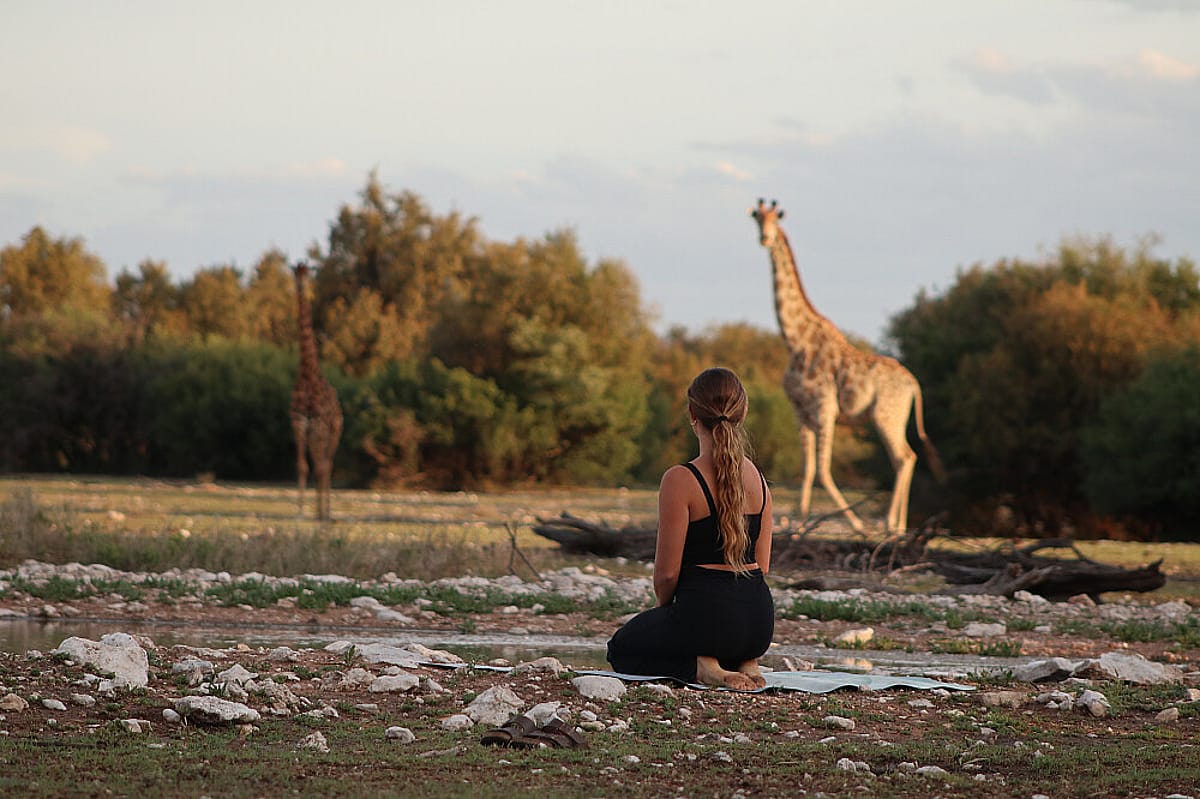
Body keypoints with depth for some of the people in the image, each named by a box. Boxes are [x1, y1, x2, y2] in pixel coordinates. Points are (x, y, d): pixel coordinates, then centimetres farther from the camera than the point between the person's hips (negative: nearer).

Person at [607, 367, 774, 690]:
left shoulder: (680, 481, -15)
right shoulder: (758, 478, 4)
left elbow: (667, 572, -11)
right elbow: (761, 566, 11)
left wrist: (663, 605, 10)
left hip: (706, 613, -6)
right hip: (759, 618, 6)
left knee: (621, 648, 23)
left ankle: (699, 666, -3)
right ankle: (744, 663, 10)